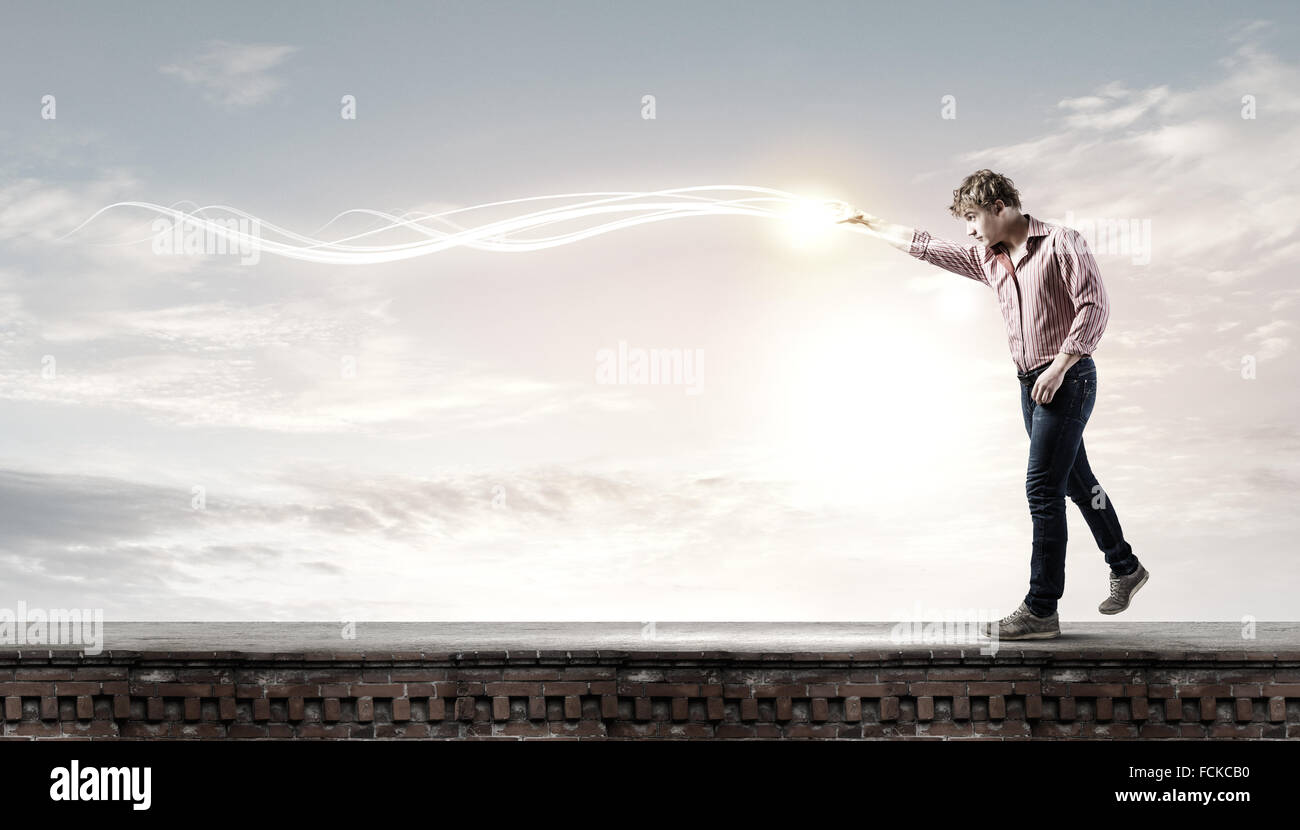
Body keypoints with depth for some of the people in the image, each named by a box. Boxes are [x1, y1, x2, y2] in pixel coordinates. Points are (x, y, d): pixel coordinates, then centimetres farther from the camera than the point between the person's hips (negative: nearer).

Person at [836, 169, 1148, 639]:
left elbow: (1094, 306, -15)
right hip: (1031, 384, 8)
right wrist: (864, 223, 21)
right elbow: (924, 246, 19)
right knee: (1077, 482, 16)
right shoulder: (986, 258, 13)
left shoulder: (1061, 243, -9)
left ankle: (1041, 611, -8)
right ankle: (1125, 569, 32)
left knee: (1043, 489, -11)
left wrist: (1060, 367, -21)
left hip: (1068, 379, -8)